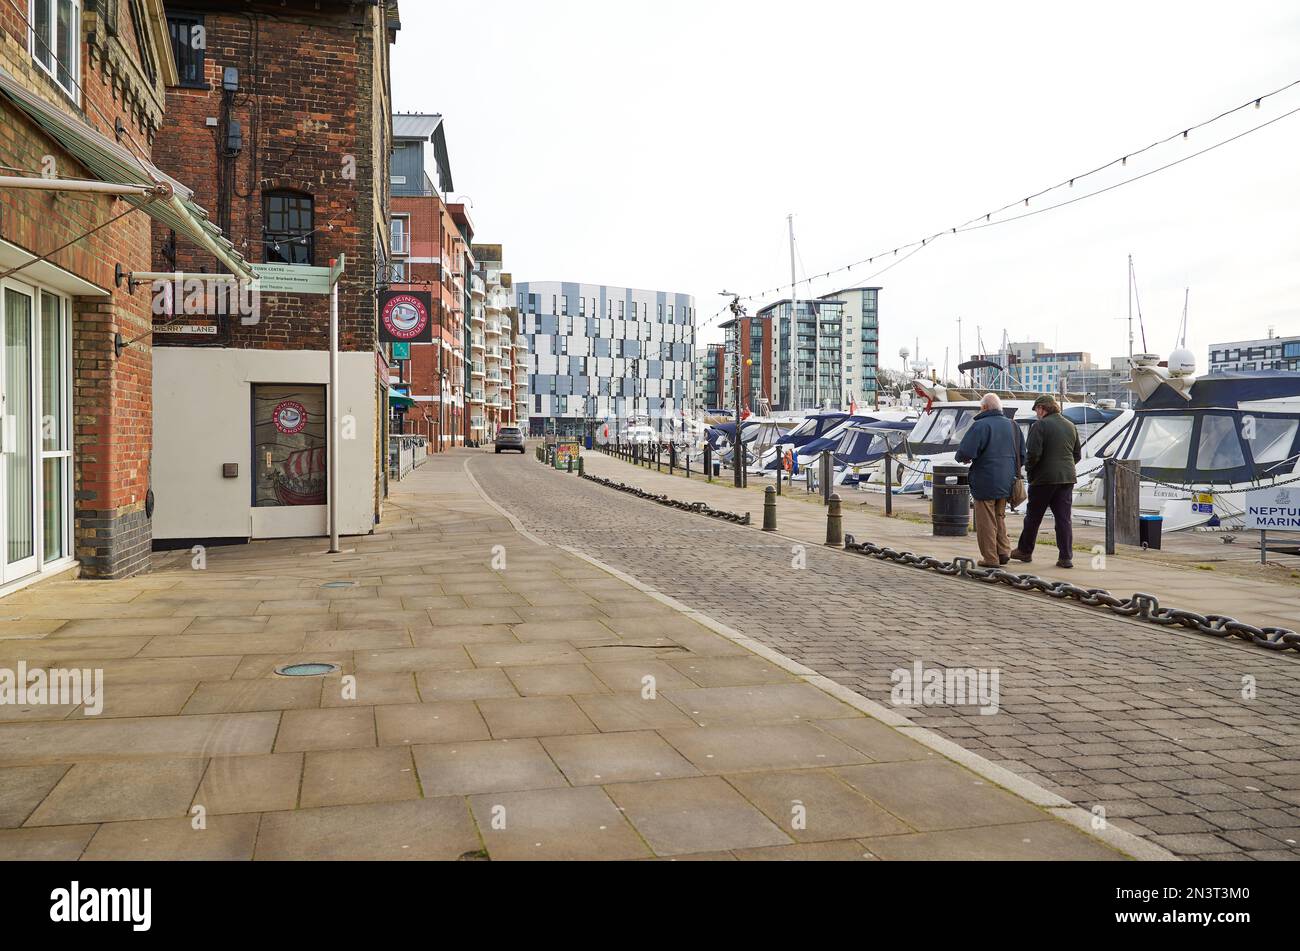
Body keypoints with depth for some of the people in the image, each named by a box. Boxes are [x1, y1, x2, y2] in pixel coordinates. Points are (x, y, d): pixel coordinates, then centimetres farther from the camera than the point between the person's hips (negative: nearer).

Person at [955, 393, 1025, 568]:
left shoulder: (981, 425, -15)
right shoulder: (1012, 426, 8)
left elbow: (964, 452, -21)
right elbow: (1022, 454, 12)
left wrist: (963, 458, 1)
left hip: (985, 481, -7)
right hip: (1006, 482, 7)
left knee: (986, 521, 3)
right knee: (1000, 517, 21)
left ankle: (990, 558, 6)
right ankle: (1004, 552, 16)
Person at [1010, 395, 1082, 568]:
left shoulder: (1040, 425, -11)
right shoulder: (1071, 426, 12)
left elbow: (1033, 453, -17)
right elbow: (1077, 454, 16)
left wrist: (1028, 469, -1)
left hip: (1044, 478, -6)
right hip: (1067, 478, 6)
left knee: (1033, 517, 8)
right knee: (1063, 518, 6)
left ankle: (1025, 551, 20)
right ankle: (1066, 557, 2)